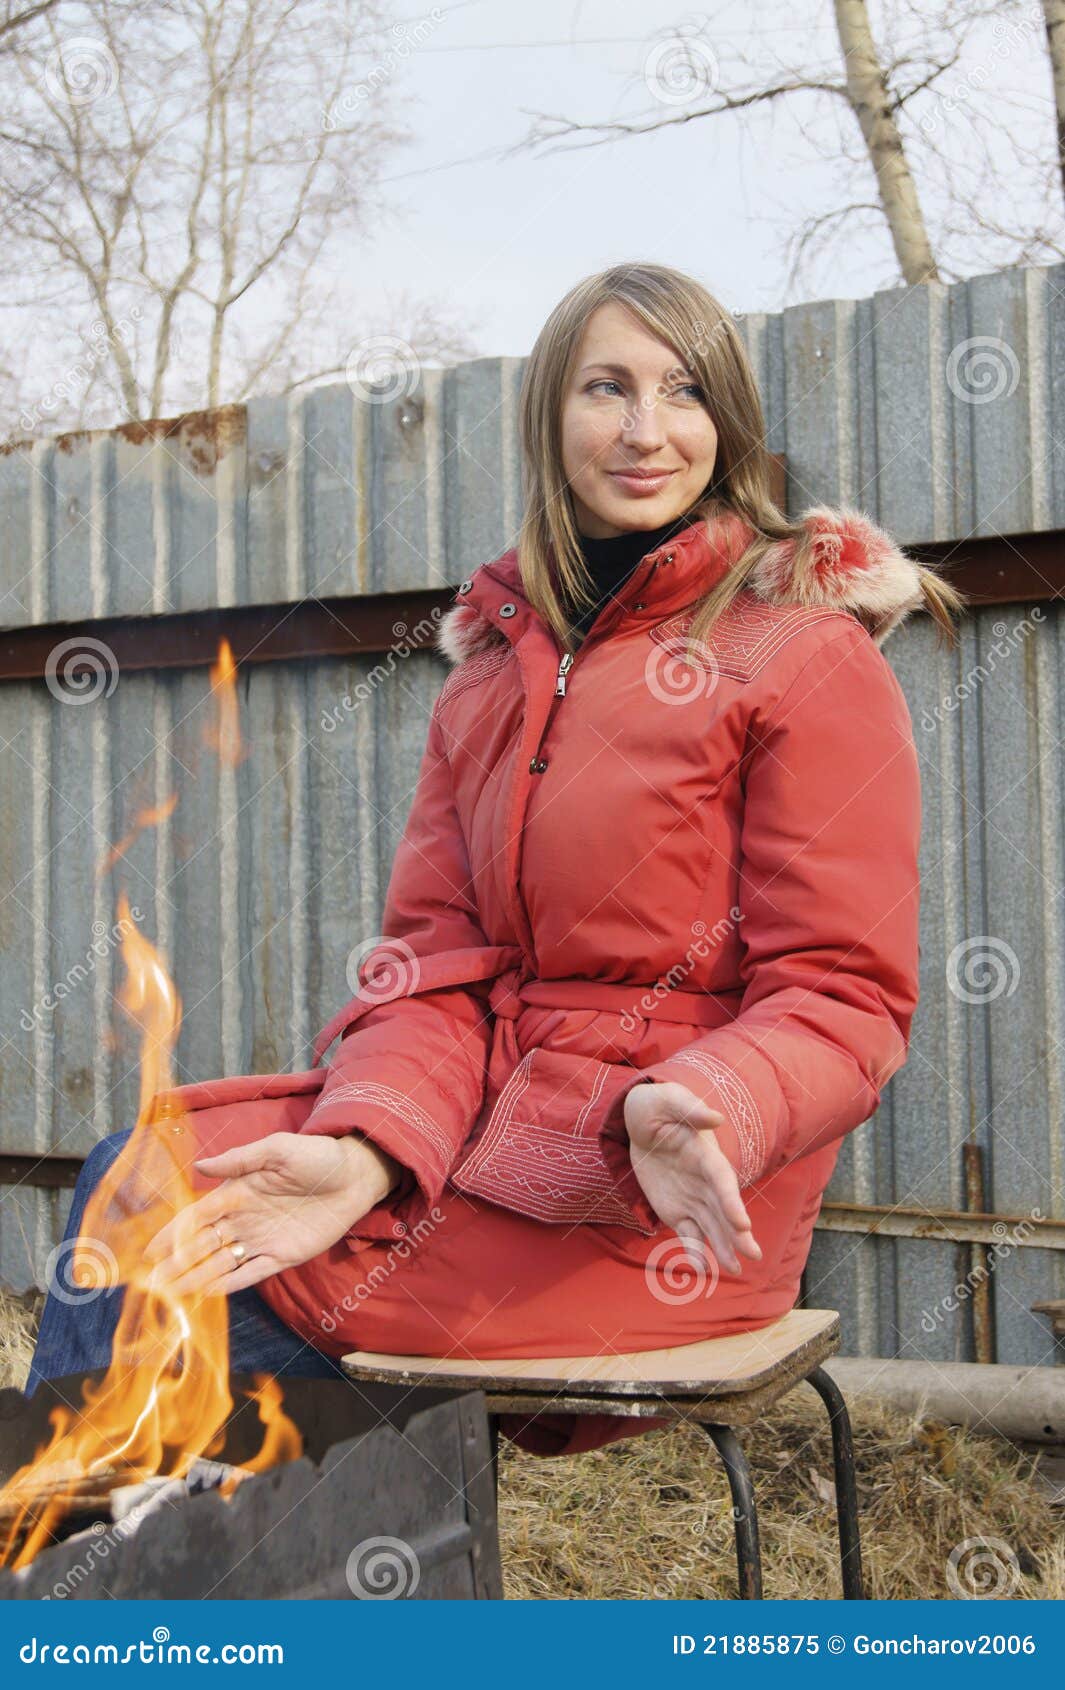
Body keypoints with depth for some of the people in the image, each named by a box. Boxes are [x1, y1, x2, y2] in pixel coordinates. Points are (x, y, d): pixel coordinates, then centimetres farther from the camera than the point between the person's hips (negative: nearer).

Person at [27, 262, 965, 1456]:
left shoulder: (809, 653, -7)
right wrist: (365, 1146, -17)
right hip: (493, 1123, 6)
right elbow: (437, 963, 3)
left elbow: (843, 998, -11)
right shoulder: (492, 663, 12)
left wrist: (688, 1115, -32)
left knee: (187, 1294, -12)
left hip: (666, 1206, -6)